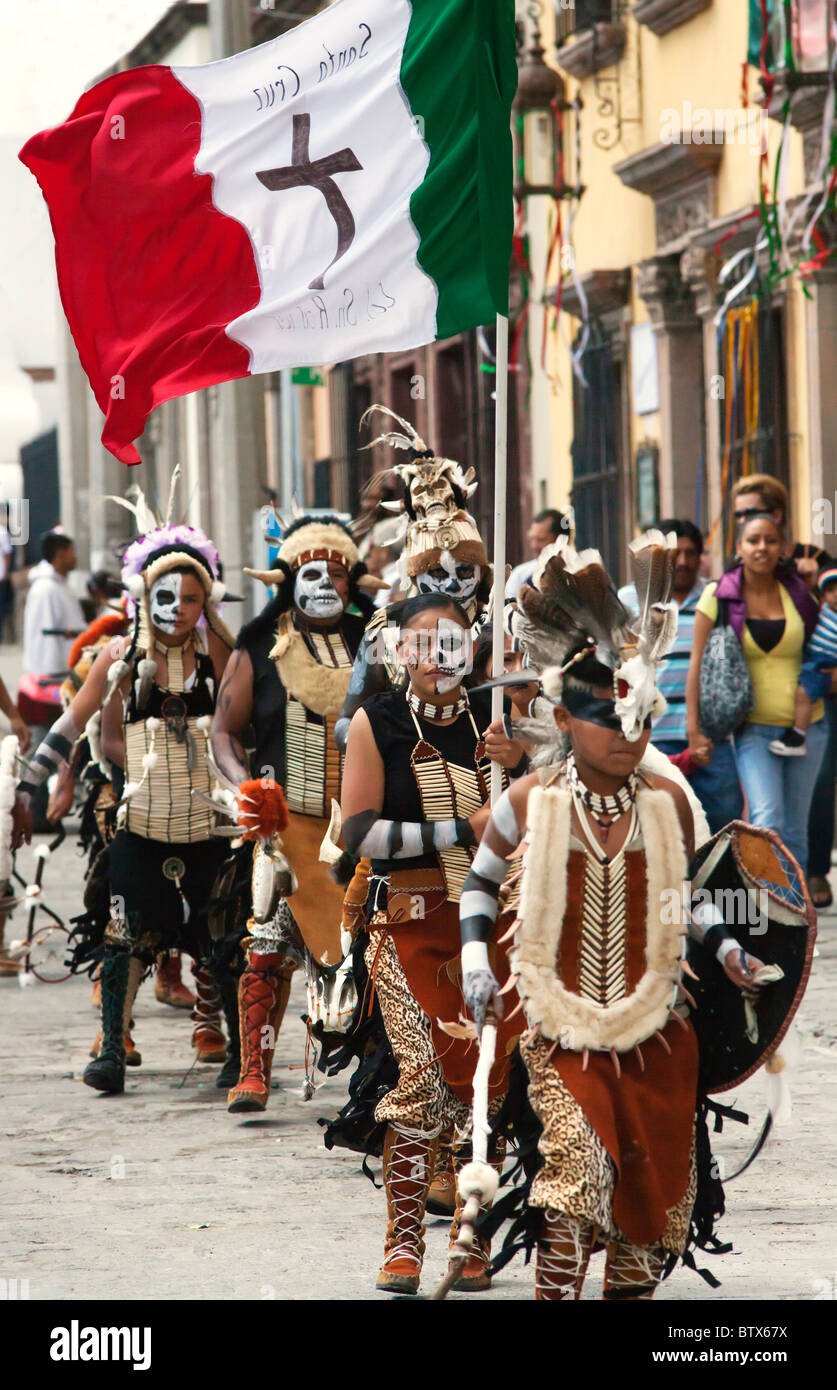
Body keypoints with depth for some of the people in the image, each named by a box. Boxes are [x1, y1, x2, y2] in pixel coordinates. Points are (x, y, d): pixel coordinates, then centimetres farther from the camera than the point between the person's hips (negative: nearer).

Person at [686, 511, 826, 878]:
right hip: (753, 727, -2)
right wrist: (693, 729, -8)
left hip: (805, 725, 2)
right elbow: (698, 664, -2)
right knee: (767, 821, -20)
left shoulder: (801, 594, 2)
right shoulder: (718, 596, -3)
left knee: (794, 830, 7)